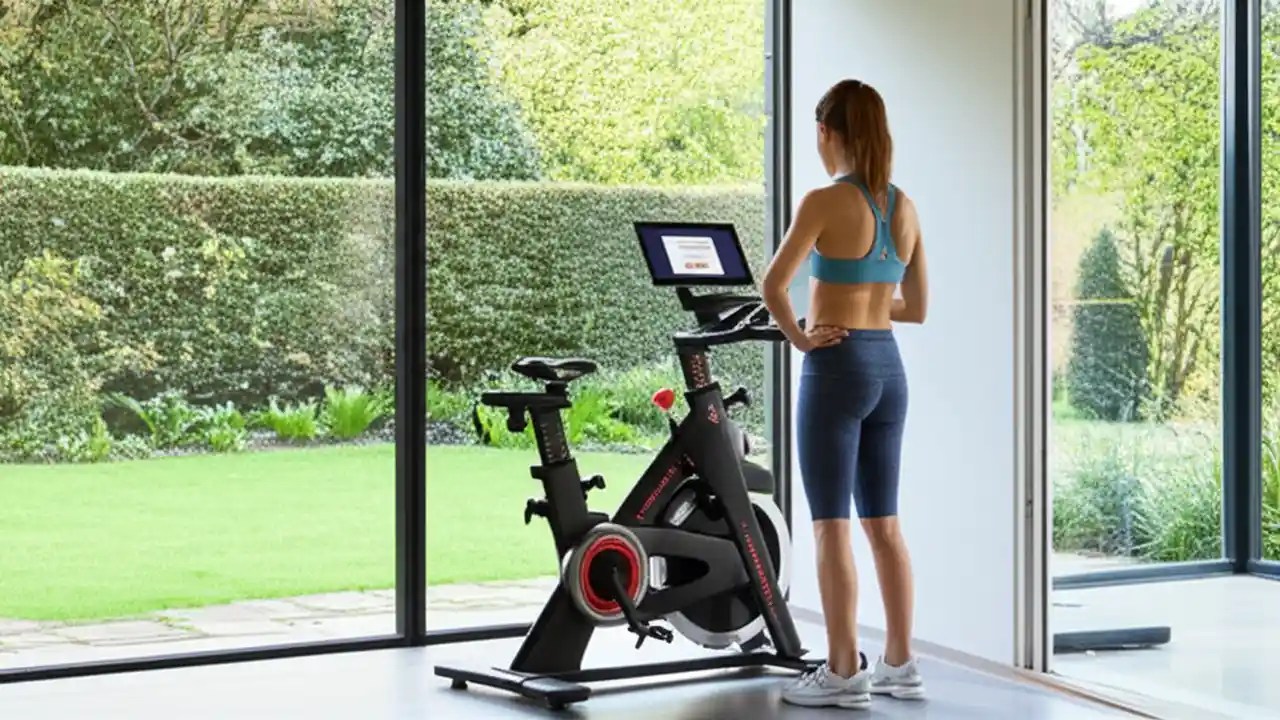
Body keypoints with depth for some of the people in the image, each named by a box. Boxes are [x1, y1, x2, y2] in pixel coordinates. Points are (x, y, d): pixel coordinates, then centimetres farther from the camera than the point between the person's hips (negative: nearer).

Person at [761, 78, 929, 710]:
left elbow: (773, 286, -21)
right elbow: (916, 307, 15)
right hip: (888, 367, 7)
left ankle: (843, 673, 1)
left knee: (831, 526, -1)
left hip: (836, 368, -7)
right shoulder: (904, 207, 8)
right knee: (883, 522, 13)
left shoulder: (825, 201, -12)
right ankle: (899, 665, 18)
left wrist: (799, 335, -7)